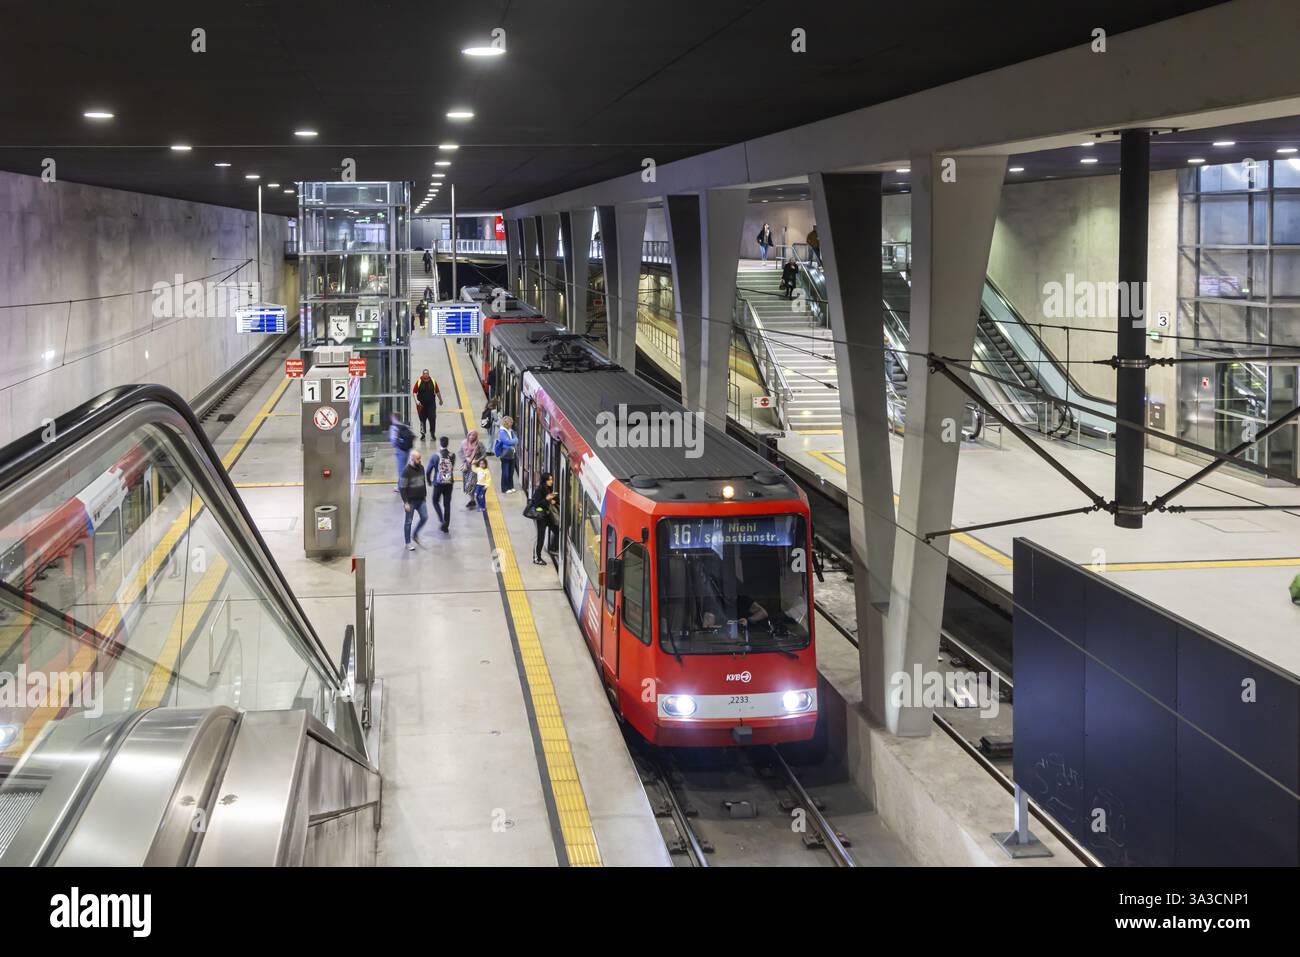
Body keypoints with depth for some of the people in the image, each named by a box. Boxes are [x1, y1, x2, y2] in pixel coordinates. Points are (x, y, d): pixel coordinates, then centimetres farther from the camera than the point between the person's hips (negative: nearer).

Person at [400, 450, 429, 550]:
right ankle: (408, 543, 17)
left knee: (425, 517, 7)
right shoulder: (406, 471, -20)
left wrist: (425, 495, 16)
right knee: (409, 522, 5)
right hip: (411, 500, -6)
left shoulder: (421, 467, 1)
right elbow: (402, 488, -18)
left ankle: (415, 534, 30)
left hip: (421, 499, 6)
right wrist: (406, 503, -18)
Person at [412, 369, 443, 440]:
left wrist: (440, 399, 20)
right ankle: (422, 434, 21)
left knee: (432, 418, -5)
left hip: (431, 403, 1)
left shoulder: (433, 381, -1)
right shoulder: (419, 381, -6)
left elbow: (437, 391, 11)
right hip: (421, 404, -1)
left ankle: (433, 433, 7)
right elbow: (414, 392, -3)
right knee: (422, 419, 8)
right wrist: (416, 400, -14)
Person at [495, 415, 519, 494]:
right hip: (505, 455, -7)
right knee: (505, 473, 0)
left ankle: (510, 487, 27)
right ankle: (504, 489, 9)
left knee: (511, 472, 14)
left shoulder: (511, 431, 7)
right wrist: (515, 441, -7)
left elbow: (516, 440, 5)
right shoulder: (502, 432, -15)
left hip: (511, 454, 7)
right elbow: (508, 442, -23)